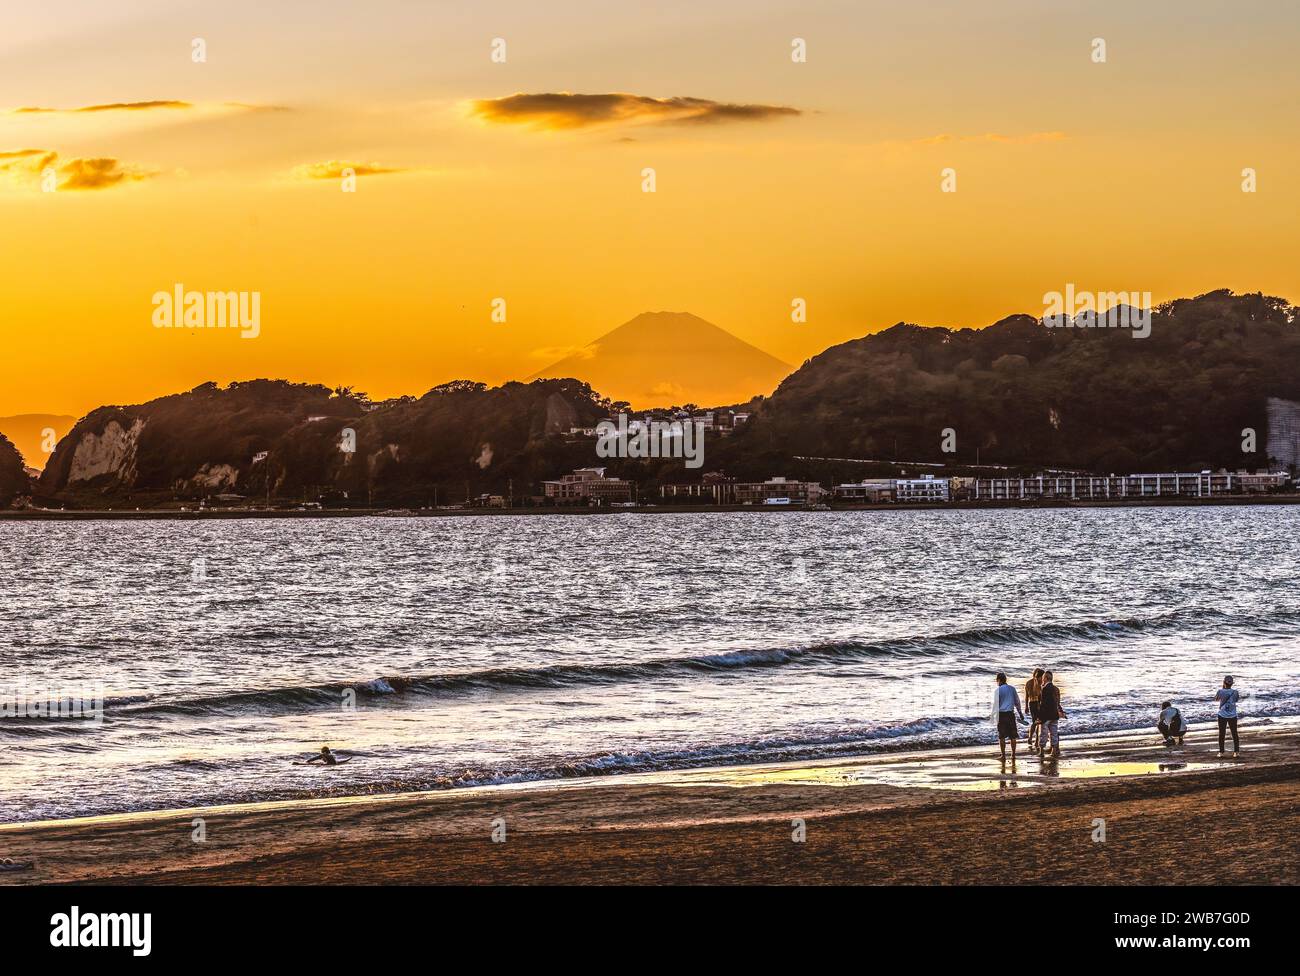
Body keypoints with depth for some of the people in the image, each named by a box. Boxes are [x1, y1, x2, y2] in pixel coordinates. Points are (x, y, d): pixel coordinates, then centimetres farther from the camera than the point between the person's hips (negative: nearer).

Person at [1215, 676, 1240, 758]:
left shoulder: (1220, 692, -13)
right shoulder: (1235, 692, -10)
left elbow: (1216, 699, 7)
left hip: (1222, 716, -1)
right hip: (1232, 716, 1)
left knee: (1221, 734, 9)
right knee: (1234, 734, 11)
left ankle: (1221, 752, 12)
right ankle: (1236, 752, 13)